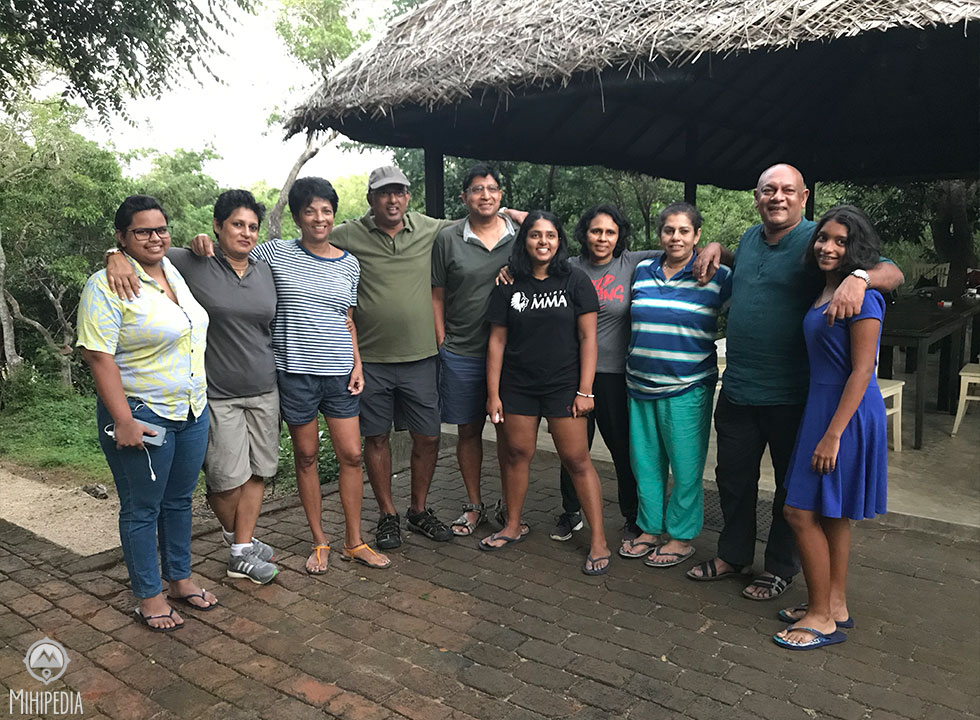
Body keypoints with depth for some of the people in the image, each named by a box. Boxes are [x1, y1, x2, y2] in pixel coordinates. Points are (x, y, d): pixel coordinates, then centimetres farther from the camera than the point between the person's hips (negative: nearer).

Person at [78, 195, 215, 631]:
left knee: (179, 499, 18)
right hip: (143, 416, -7)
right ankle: (148, 597, 21)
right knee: (142, 509, 6)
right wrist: (123, 421, -21)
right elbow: (99, 356, -18)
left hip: (192, 412, 7)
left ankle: (179, 579, 34)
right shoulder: (105, 286, -14)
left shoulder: (175, 271, 9)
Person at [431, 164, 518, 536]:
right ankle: (474, 505, 26)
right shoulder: (448, 238, 1)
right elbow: (436, 296, 5)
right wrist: (442, 345, 0)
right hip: (462, 354, 0)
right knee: (468, 430, 10)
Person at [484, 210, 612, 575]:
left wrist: (585, 390, -7)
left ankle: (599, 541, 7)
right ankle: (513, 527, 28)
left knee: (576, 459, -2)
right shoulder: (508, 285, 5)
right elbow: (497, 341, 5)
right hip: (517, 385, 3)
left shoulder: (575, 281, -1)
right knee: (516, 453, 8)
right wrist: (493, 393, 2)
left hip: (563, 385, -2)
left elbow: (587, 337, -3)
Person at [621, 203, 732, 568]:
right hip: (640, 385, 4)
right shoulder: (643, 270, 9)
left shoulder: (718, 276, -3)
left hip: (688, 388, -4)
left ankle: (682, 537, 19)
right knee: (645, 461, 12)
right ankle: (650, 528, 28)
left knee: (685, 466, 3)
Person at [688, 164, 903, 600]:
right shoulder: (750, 237, 8)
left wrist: (859, 277, -41)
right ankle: (732, 556, 36)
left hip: (790, 395, -6)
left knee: (791, 484, 12)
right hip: (737, 386, 6)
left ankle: (781, 569, 29)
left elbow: (893, 273, -19)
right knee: (733, 477, 17)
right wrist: (716, 249, 12)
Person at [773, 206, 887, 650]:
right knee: (831, 514, 16)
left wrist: (833, 434, -21)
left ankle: (821, 618, 10)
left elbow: (862, 371, -19)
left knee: (801, 511, -4)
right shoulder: (825, 291, 12)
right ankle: (835, 605, 29)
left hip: (846, 413, -9)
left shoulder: (861, 296, -16)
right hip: (823, 405, 9)